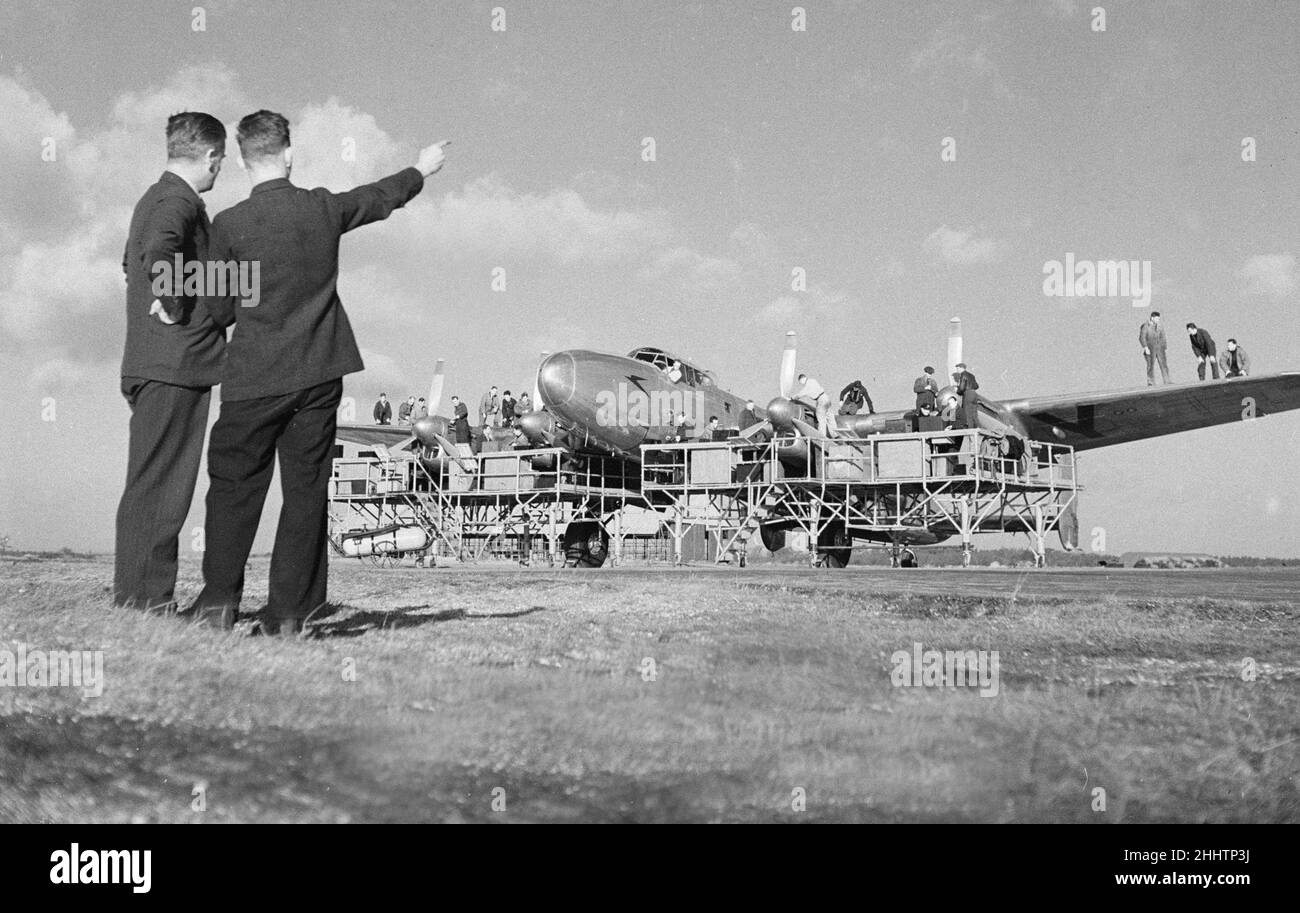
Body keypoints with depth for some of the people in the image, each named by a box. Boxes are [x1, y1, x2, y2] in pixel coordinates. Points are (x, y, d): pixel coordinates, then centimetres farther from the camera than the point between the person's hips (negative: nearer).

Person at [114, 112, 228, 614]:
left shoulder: (156, 197, 20)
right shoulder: (177, 202, -12)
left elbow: (133, 261, 36)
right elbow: (160, 252, -33)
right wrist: (176, 308, -20)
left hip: (159, 367, 10)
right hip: (174, 365, -10)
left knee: (156, 487, 12)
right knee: (158, 488, -8)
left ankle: (139, 600, 18)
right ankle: (143, 602, -5)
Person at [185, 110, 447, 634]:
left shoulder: (230, 225, -8)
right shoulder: (324, 209, 0)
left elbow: (221, 310, -1)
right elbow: (381, 198, 20)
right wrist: (421, 169, 39)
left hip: (254, 379, -2)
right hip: (319, 375, 2)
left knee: (234, 486, 9)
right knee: (306, 490, 6)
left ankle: (220, 597, 6)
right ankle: (288, 611, 8)